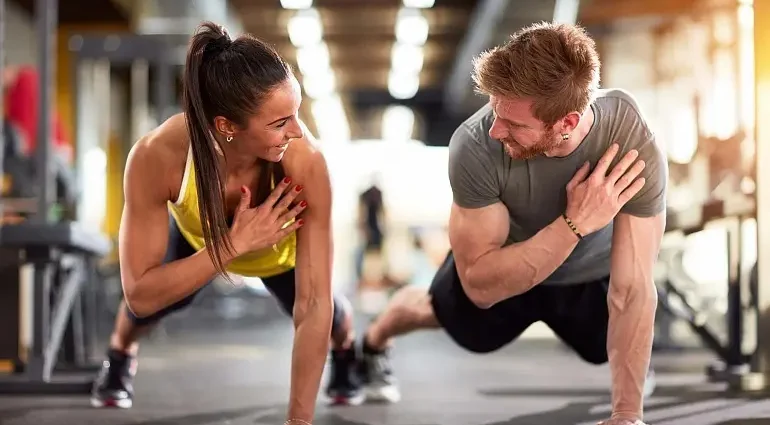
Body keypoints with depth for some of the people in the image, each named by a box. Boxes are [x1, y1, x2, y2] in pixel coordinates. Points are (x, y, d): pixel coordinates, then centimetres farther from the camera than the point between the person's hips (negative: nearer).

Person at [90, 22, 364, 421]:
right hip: (197, 237, 0)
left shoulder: (305, 162, -45)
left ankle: (346, 348, 36)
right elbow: (141, 295, -38)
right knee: (149, 308, -7)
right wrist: (234, 244, -48)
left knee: (329, 311, -4)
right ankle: (120, 354, 32)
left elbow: (313, 305, -40)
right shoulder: (157, 156, -44)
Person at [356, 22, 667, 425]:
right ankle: (371, 344, 59)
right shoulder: (475, 145, -42)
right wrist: (573, 223, -49)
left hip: (593, 272, 0)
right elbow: (481, 284, -37)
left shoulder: (634, 145, -41)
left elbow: (632, 290, -35)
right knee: (440, 311, 24)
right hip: (499, 265, 1)